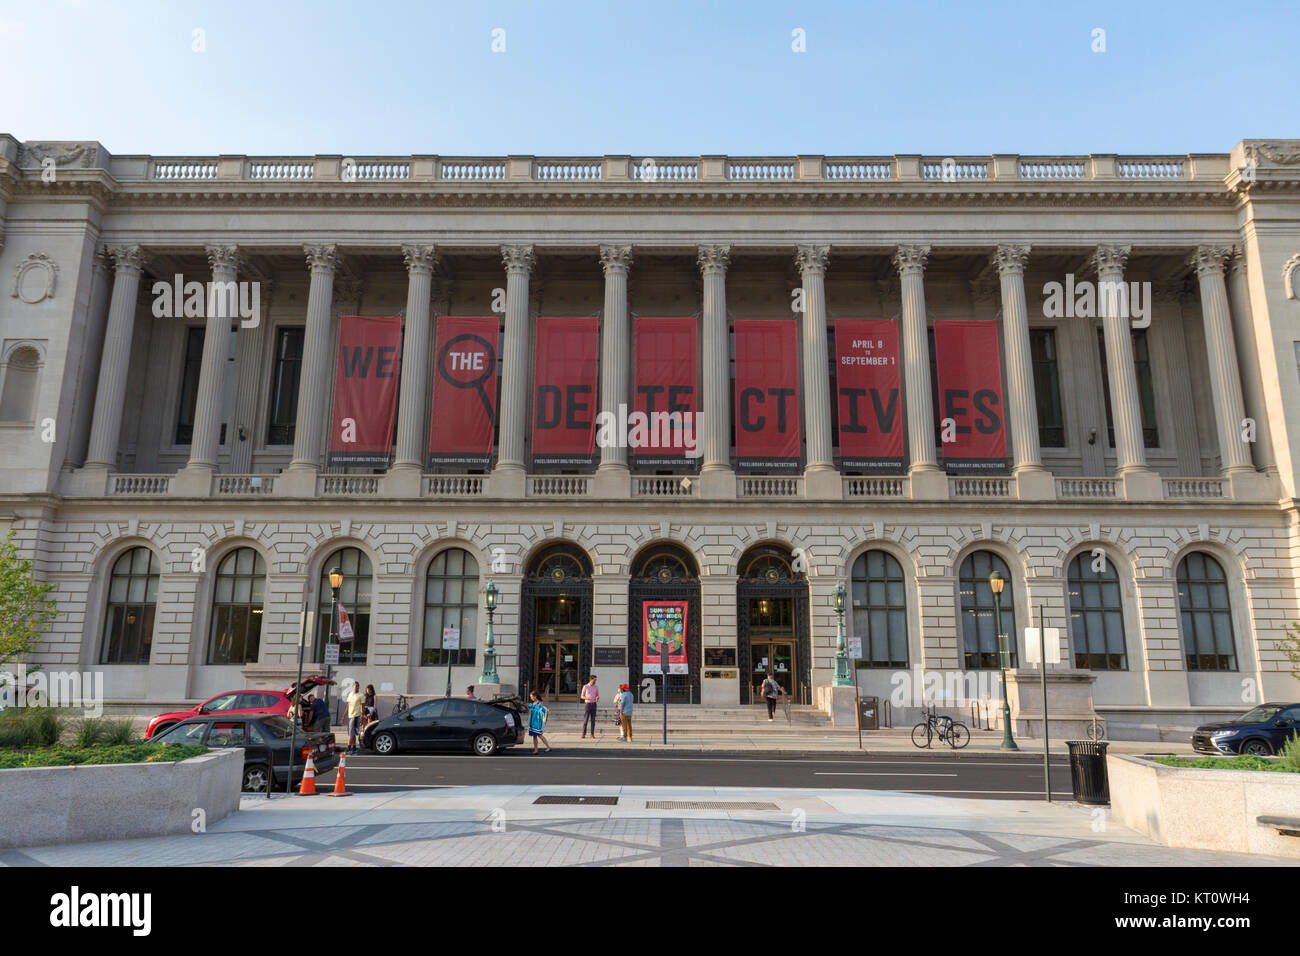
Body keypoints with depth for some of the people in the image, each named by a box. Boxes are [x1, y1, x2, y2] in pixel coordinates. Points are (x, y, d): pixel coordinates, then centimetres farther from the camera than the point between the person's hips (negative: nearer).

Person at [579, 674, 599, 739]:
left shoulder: (596, 687, 7)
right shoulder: (585, 686, -3)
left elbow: (598, 696, 12)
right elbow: (582, 696, 0)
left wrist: (597, 698, -14)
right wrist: (587, 698, -20)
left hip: (594, 704, 3)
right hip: (587, 704, -2)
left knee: (593, 720, 2)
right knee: (585, 720, -3)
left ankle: (592, 734, 6)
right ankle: (583, 734, 3)